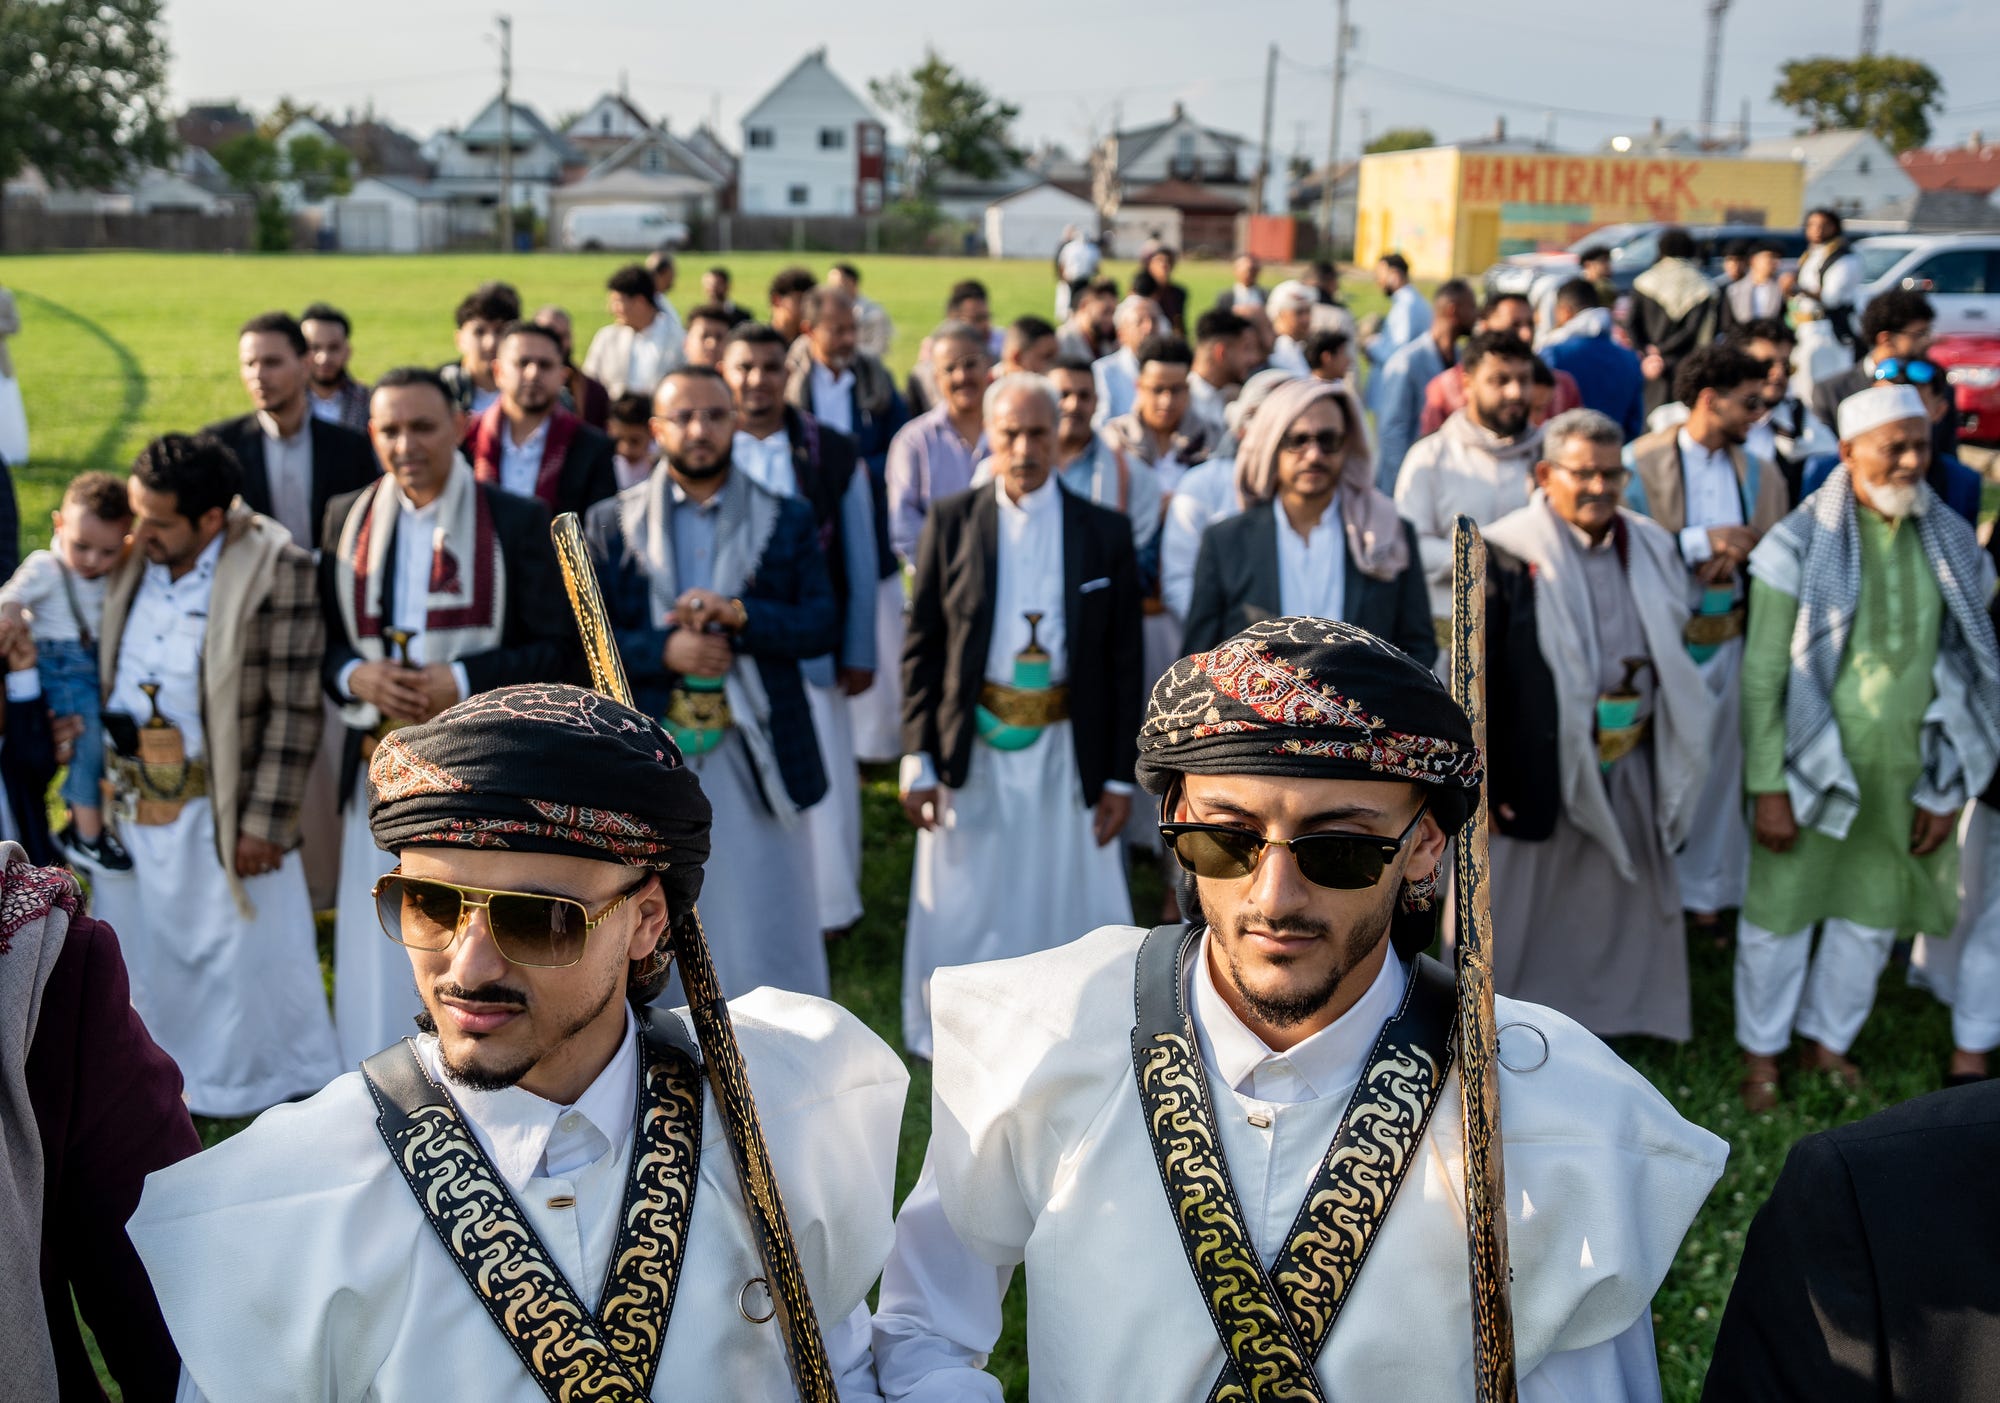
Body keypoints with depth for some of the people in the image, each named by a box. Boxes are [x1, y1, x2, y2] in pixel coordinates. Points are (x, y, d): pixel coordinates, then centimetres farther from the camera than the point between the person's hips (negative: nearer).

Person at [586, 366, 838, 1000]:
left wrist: (741, 614, -19)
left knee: (766, 919, 5)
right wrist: (662, 649, -17)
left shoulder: (787, 520, 6)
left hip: (754, 756, 0)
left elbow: (823, 625, -3)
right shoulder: (611, 523, 5)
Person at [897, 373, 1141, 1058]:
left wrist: (1120, 775, -1)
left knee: (1068, 895, 8)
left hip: (1067, 752, 0)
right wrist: (917, 758, -4)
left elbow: (1124, 660, 2)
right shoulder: (951, 522, 1)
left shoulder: (1105, 532, 1)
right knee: (962, 904, 8)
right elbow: (920, 646, 2)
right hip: (971, 750, 0)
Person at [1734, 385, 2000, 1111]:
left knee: (1874, 914, 15)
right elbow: (1762, 674, -9)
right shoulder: (1799, 543, -10)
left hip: (1906, 772, 4)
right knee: (1782, 908, 8)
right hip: (1814, 764, -4)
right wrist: (1767, 787, -13)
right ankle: (1761, 1051, 27)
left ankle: (1828, 1038, 35)